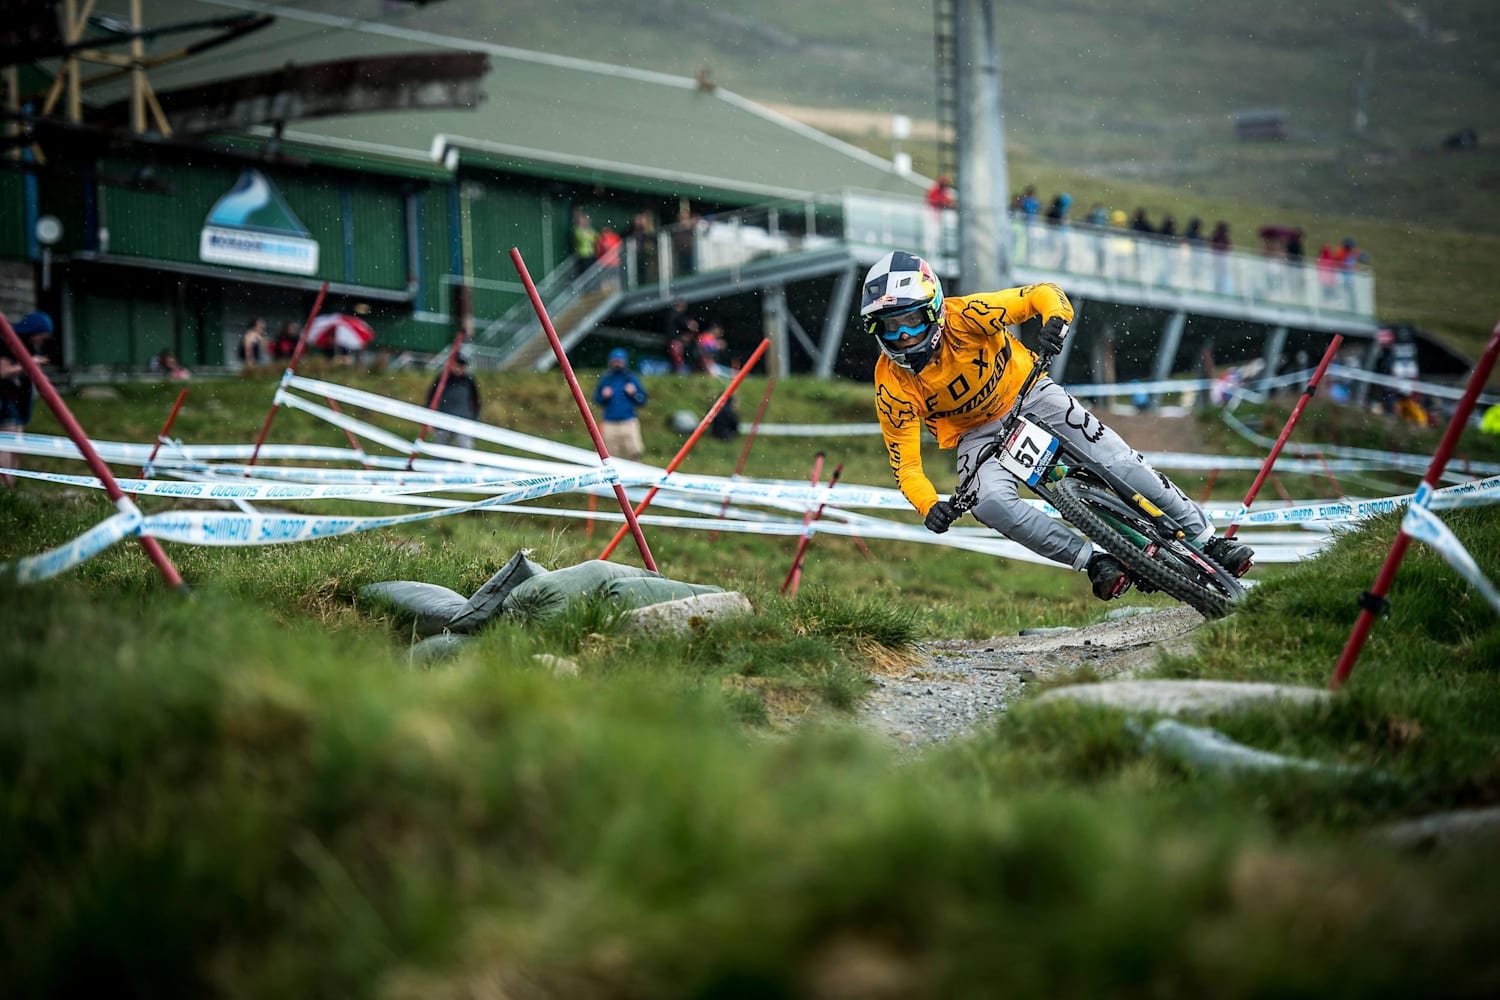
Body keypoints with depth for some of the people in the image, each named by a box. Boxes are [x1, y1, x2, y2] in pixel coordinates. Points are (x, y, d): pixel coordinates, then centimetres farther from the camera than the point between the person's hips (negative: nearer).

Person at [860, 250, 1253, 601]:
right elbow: (906, 464, -16)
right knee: (990, 503, -31)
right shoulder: (892, 387, -22)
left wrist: (1055, 321, -44)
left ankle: (1207, 540, 3)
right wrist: (929, 507, -35)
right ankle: (1094, 561, -20)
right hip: (977, 435, 1)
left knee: (1120, 464, -12)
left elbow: (1042, 294, -21)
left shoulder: (964, 317, -27)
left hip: (1027, 395, -1)